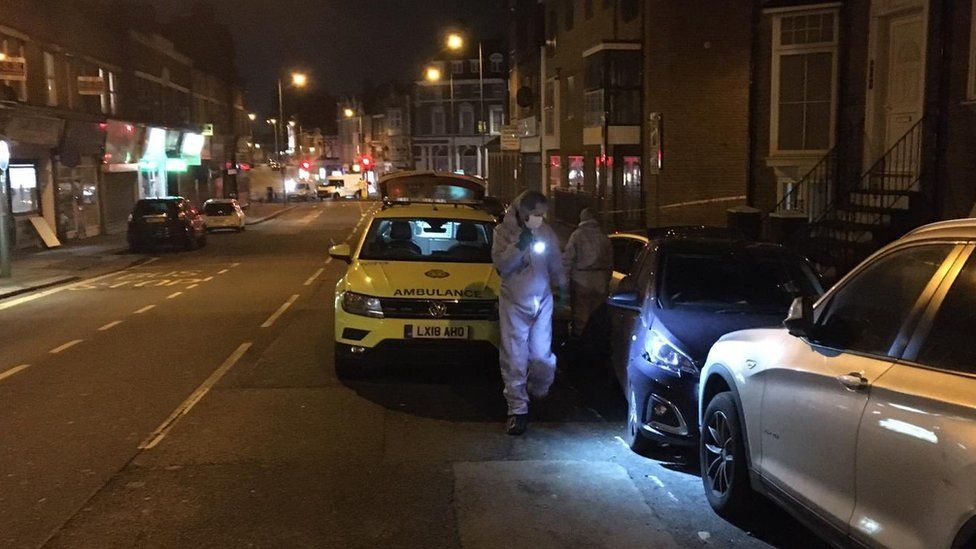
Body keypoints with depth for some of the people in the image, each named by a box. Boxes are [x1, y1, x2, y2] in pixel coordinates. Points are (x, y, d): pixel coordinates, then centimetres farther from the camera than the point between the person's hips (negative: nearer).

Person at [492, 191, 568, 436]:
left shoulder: (546, 232, 2)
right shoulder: (504, 231, -6)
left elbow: (555, 263, 13)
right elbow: (501, 265, -16)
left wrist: (563, 287, 13)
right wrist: (519, 245, -26)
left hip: (542, 302, 3)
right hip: (514, 304, -2)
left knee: (542, 355, 5)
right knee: (515, 359, -4)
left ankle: (540, 392, 34)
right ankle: (518, 409, 2)